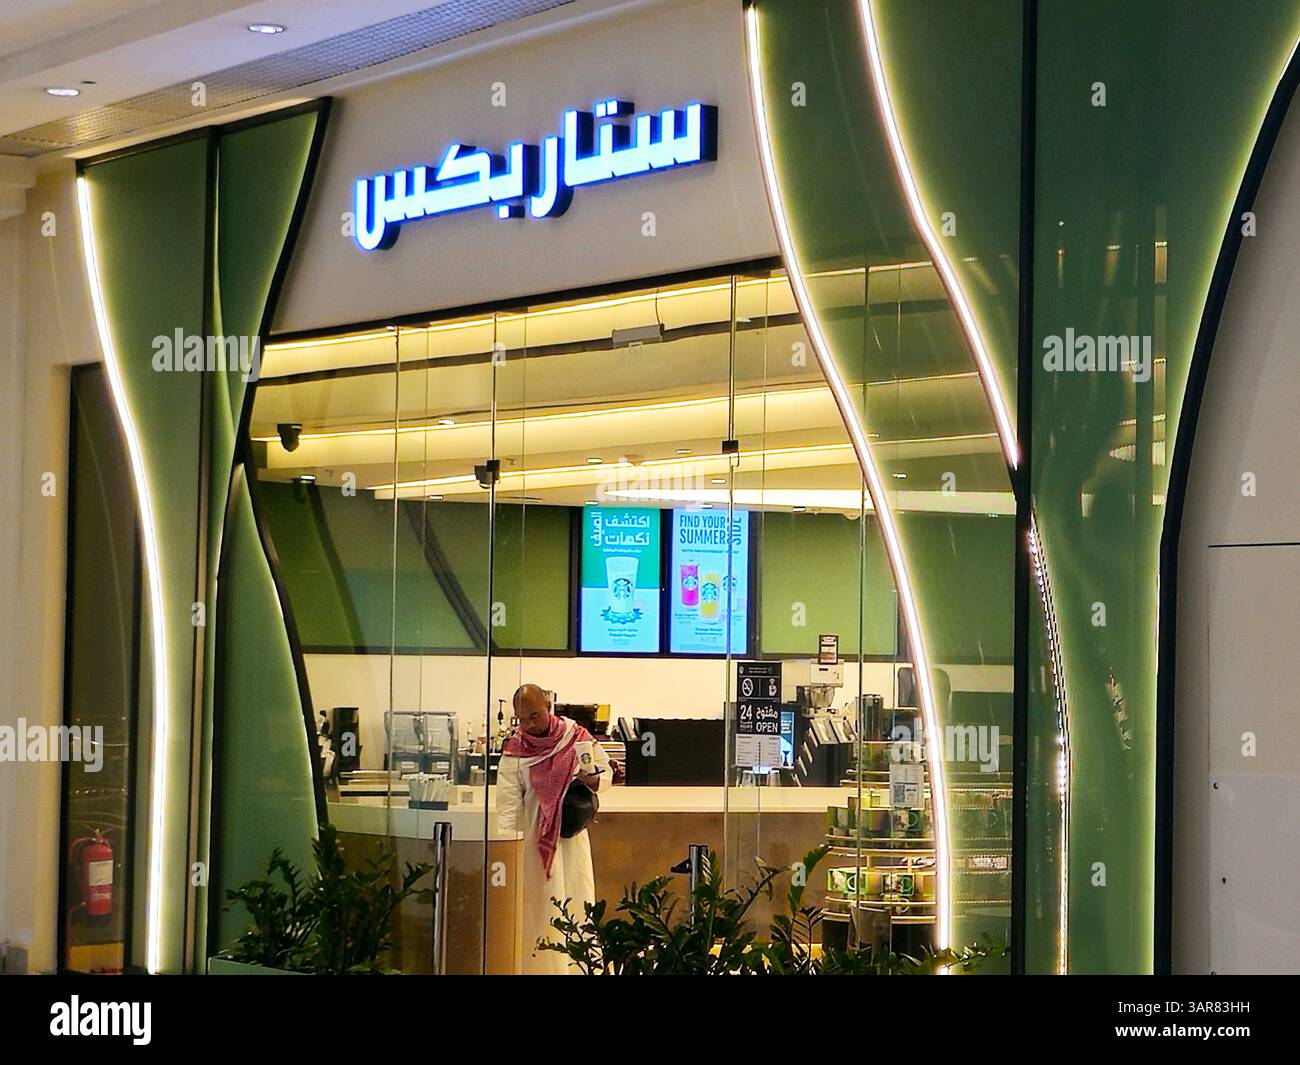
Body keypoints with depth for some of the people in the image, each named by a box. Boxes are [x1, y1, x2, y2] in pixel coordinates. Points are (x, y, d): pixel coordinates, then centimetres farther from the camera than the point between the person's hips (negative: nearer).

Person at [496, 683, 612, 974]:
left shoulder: (576, 735, -1)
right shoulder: (515, 750, -6)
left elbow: (606, 773, 6)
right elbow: (508, 805, -11)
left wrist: (591, 780, -17)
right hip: (533, 835, -2)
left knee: (577, 900, 3)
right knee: (539, 906, -1)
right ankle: (541, 964, 5)